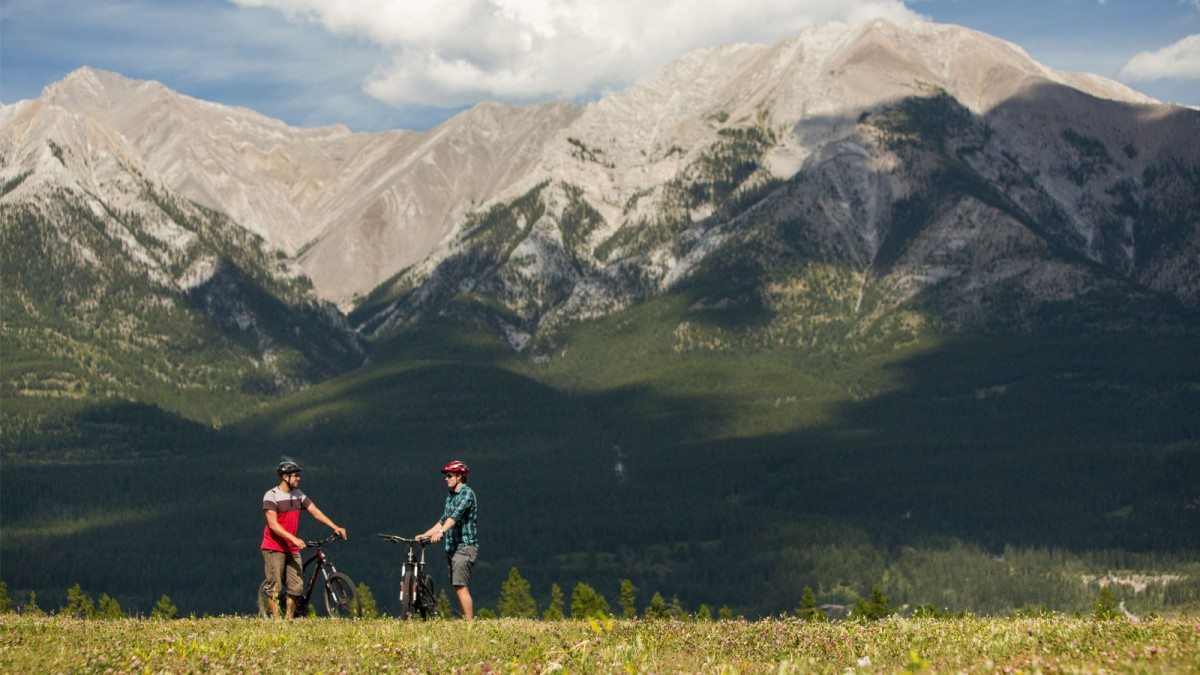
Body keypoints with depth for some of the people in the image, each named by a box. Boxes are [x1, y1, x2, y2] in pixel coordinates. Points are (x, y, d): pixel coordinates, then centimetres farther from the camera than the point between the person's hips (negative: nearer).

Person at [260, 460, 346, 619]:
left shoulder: (298, 495, 9)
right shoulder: (271, 496, -11)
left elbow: (315, 511, 5)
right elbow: (273, 524, -18)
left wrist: (335, 527, -6)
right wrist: (294, 539, -28)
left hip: (292, 549, 6)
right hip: (274, 548, -6)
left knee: (296, 586, 1)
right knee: (274, 585, -6)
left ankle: (290, 619, 9)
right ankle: (276, 620, -4)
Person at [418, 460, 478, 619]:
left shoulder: (466, 493, -10)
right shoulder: (450, 497, 19)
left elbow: (456, 515, -25)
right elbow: (443, 520, 24)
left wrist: (440, 532, -38)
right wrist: (424, 535, 16)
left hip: (465, 547, -9)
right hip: (453, 548, 9)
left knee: (460, 587, -16)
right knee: (458, 588, 7)